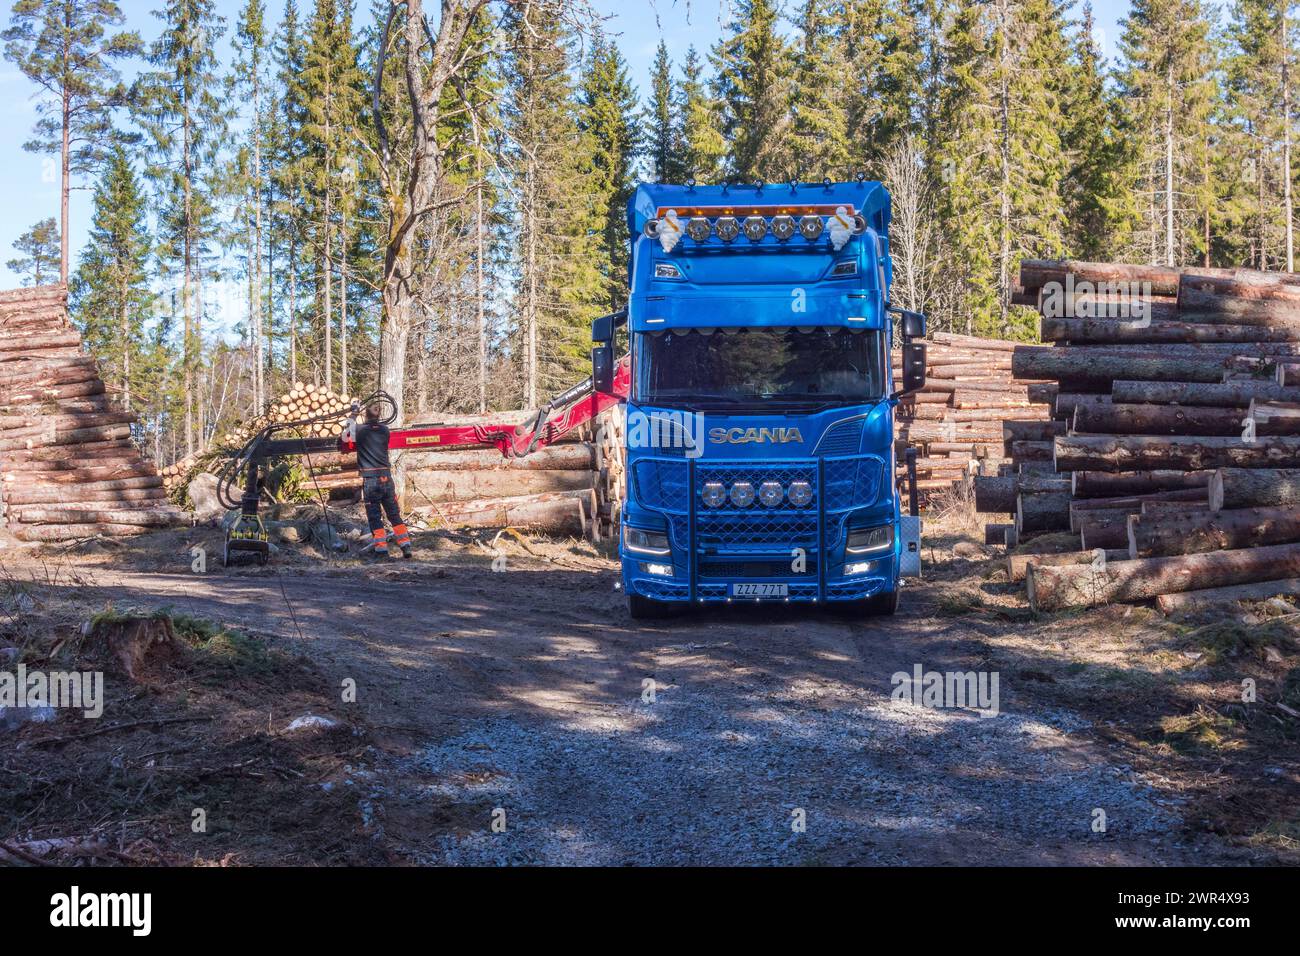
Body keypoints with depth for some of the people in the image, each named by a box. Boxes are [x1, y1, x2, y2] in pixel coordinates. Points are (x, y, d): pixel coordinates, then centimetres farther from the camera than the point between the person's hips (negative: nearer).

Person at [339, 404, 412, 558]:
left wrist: (347, 429, 16)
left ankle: (381, 547, 1)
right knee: (394, 514, 9)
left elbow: (343, 446, 6)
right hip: (386, 477, 3)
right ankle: (405, 545, 3)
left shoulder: (359, 430, -4)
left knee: (374, 516, 5)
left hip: (370, 480, -3)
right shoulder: (385, 430, 7)